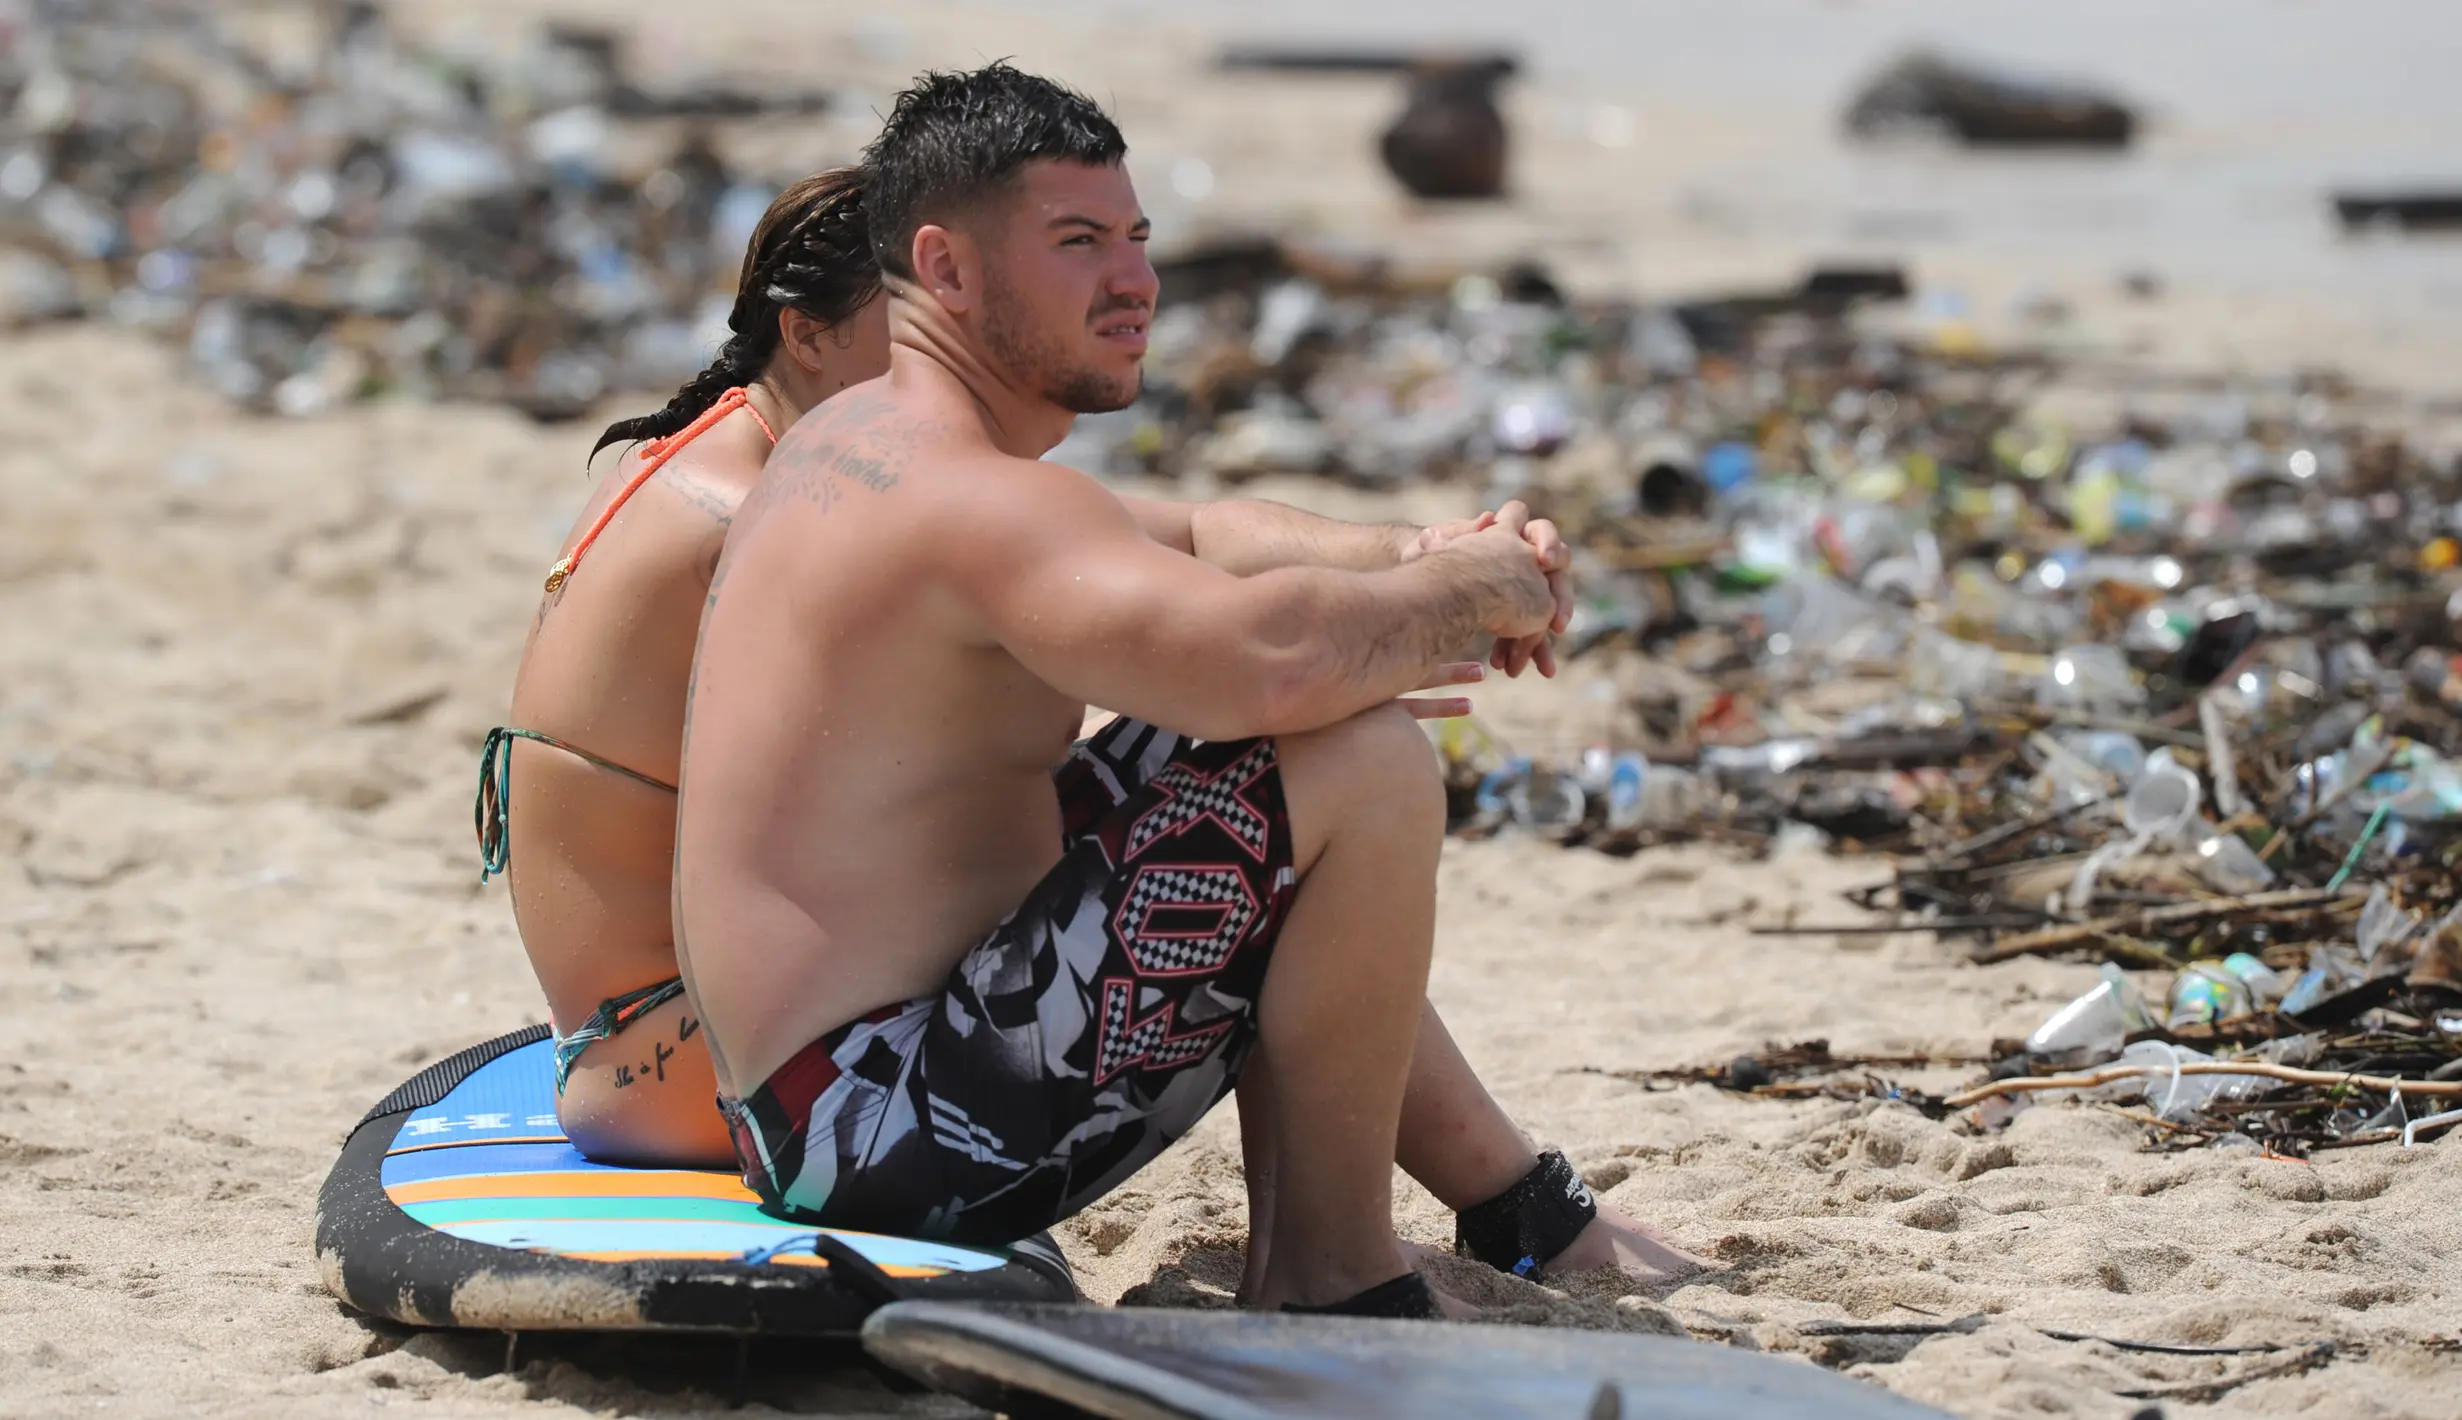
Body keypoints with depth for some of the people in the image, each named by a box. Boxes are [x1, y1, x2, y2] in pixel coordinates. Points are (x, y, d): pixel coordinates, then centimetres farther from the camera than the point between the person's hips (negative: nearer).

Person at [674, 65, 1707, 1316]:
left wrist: (1415, 555, 5)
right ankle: (1327, 1269, -3)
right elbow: (1265, 655, -37)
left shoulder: (867, 445, 14)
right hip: (881, 1135, -12)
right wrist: (1466, 592, -16)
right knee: (1368, 764, -18)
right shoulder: (963, 499, -20)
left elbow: (1195, 539, 24)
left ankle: (1516, 1201, 38)